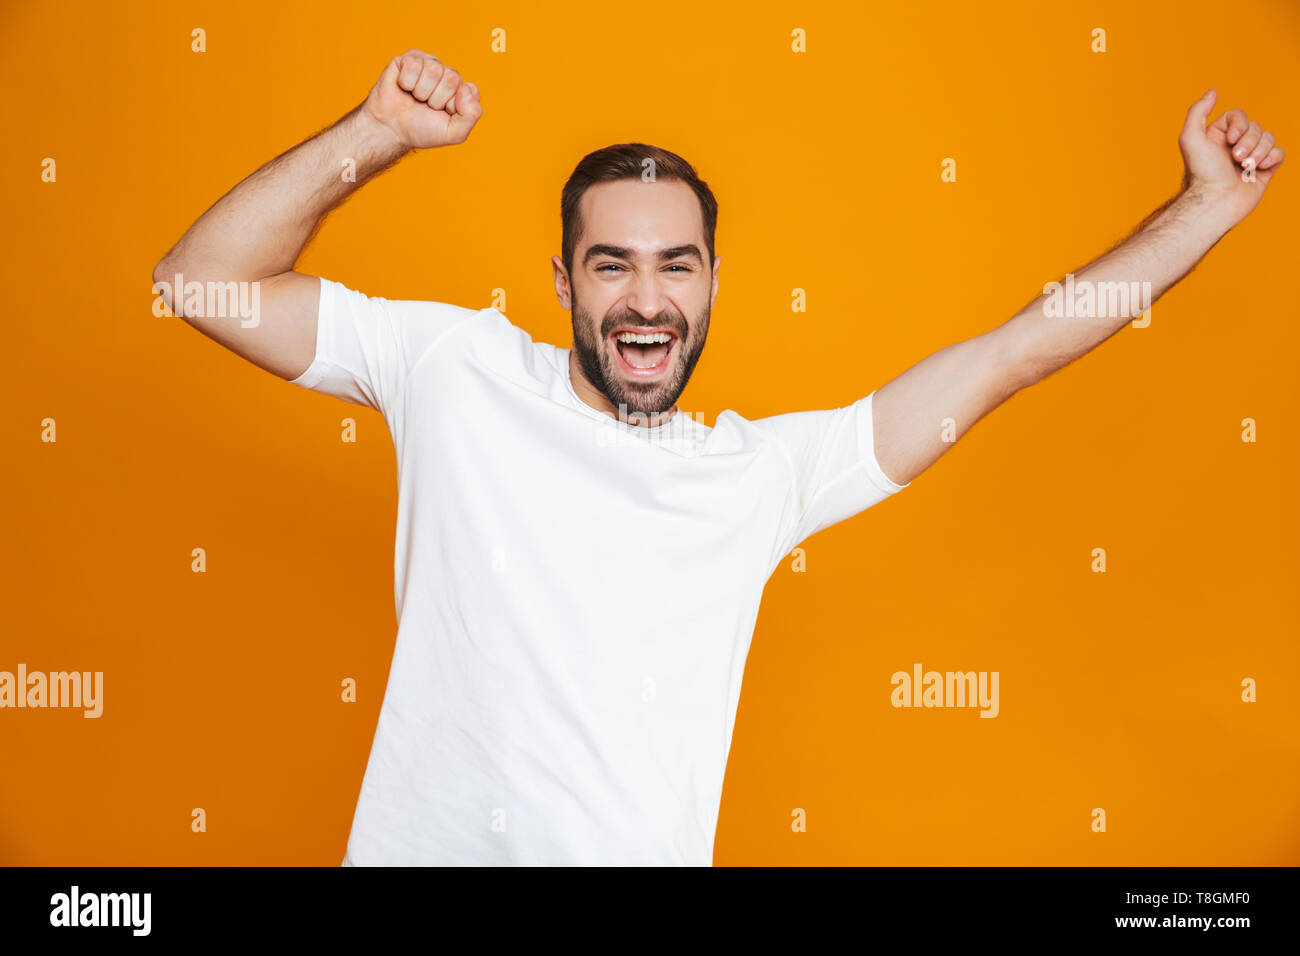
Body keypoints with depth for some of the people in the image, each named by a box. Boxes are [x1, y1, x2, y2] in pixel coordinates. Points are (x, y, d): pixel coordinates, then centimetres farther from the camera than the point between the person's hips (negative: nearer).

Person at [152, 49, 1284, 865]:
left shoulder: (760, 470, 3)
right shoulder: (460, 373, 0)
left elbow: (1003, 358, 7)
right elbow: (204, 279, -1)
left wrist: (1209, 203, 9)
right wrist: (379, 132, -11)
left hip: (642, 845, 1)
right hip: (430, 838, 0)